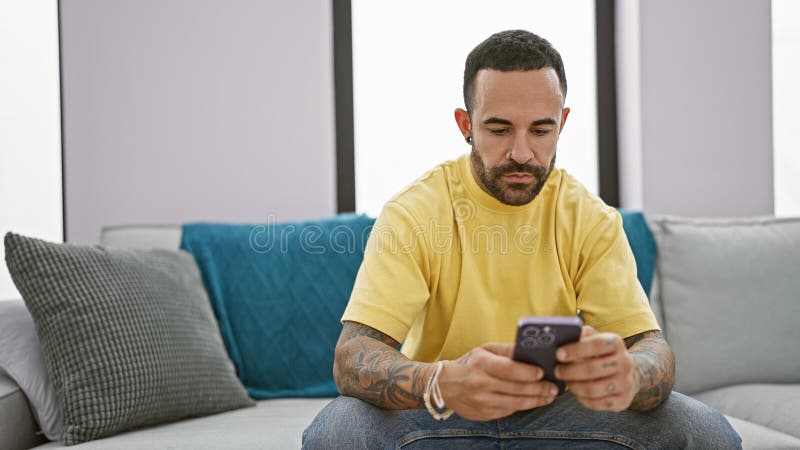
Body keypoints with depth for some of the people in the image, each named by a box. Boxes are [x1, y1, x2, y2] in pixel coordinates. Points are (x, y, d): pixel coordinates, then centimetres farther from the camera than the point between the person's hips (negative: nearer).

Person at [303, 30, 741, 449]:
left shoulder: (593, 220, -4)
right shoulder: (413, 213, -13)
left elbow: (652, 349, -13)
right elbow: (352, 358, -23)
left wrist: (627, 375, -40)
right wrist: (441, 382, -47)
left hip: (554, 412, 2)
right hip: (434, 414, -2)